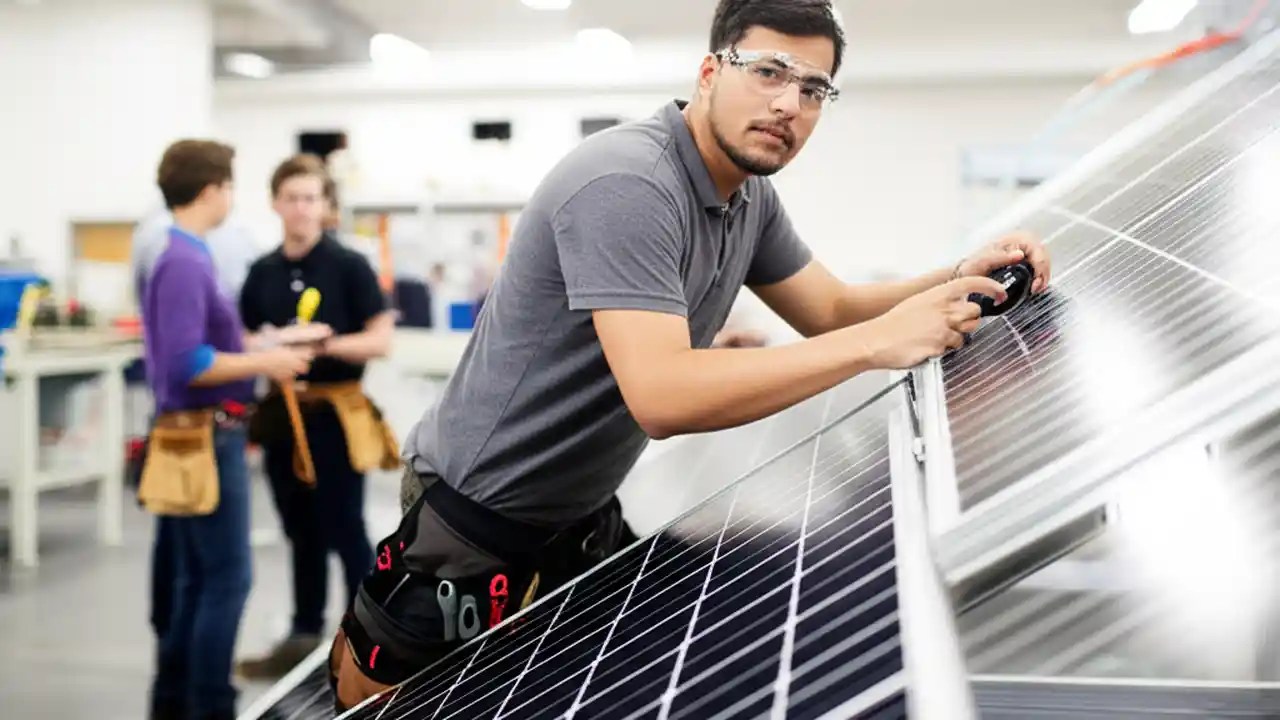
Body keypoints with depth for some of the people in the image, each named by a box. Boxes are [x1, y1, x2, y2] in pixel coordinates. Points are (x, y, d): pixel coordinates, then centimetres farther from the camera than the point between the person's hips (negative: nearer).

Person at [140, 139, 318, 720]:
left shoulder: (182, 257, 13)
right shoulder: (184, 263, -17)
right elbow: (187, 364, -26)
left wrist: (262, 347, 11)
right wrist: (263, 362, -16)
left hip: (201, 434, 10)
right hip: (206, 439, -10)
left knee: (197, 580, 16)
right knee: (227, 578, -3)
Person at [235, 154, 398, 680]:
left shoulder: (348, 265, -8)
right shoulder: (262, 272, 7)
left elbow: (382, 340, -11)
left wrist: (329, 344, -24)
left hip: (334, 414, -5)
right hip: (281, 414, 5)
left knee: (344, 531, 0)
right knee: (301, 533, 15)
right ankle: (303, 638, 28)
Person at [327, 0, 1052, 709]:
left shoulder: (750, 197, 2)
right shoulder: (624, 186, -28)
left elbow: (832, 310, 9)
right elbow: (662, 396, -38)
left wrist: (957, 279, -9)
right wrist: (879, 342, -37)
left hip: (584, 518, 9)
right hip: (477, 525, -8)